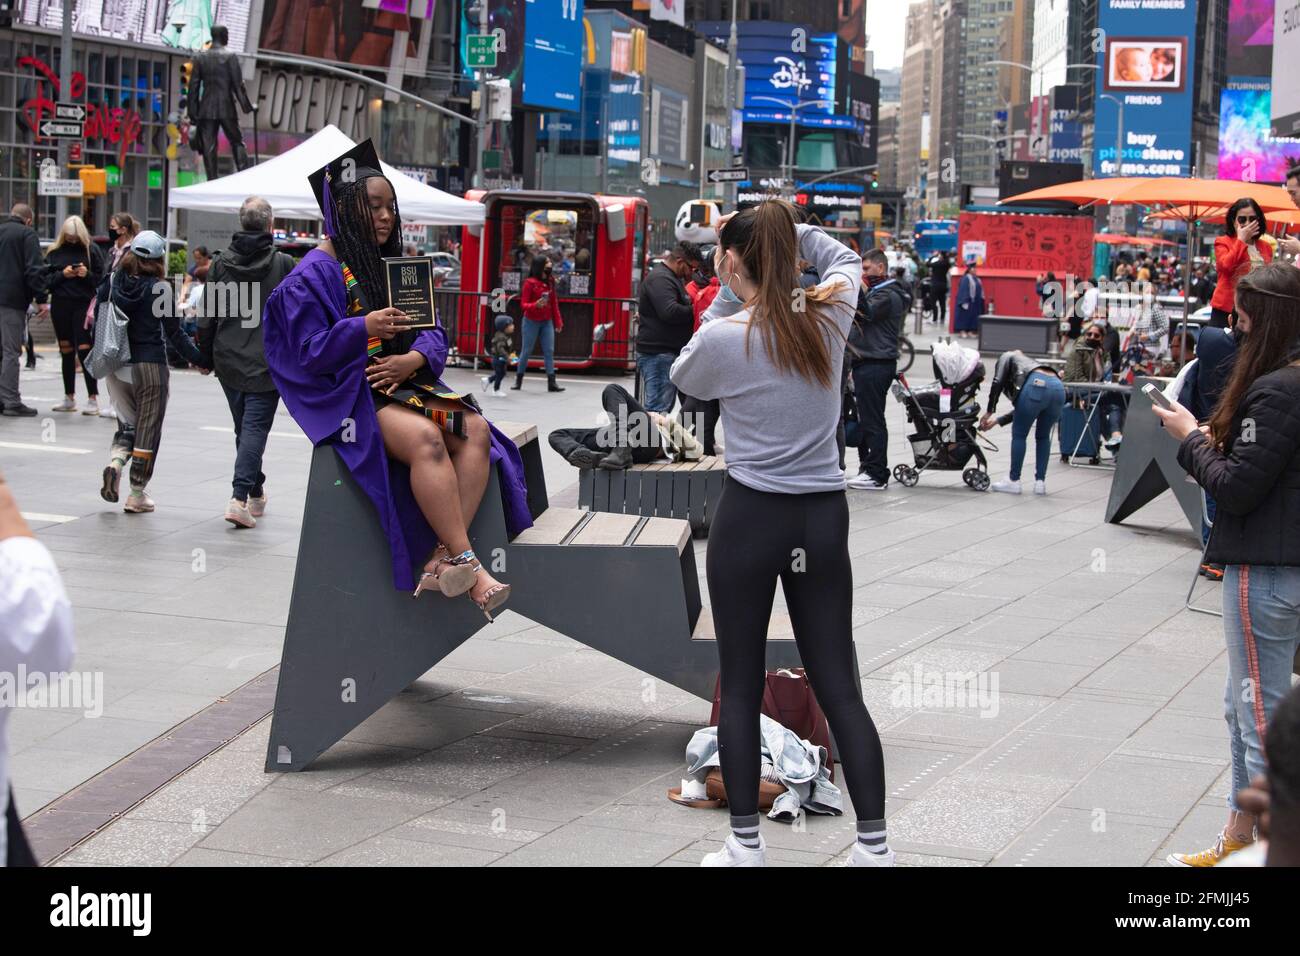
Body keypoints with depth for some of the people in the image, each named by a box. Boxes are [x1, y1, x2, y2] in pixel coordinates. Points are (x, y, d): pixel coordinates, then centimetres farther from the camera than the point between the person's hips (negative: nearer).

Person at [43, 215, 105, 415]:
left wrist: (88, 274, -14)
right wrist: (62, 274, -10)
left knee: (85, 350, -9)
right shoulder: (54, 252, 8)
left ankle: (93, 399, -6)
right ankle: (69, 398, 17)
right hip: (60, 304, 3)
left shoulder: (91, 250, 2)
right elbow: (46, 279, 6)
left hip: (84, 305, -3)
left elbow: (101, 279, 4)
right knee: (66, 352, 9)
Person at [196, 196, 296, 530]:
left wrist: (207, 357, 15)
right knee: (255, 428, -4)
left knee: (244, 428, 18)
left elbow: (206, 317, 4)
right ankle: (240, 497, -17)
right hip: (267, 362, -4)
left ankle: (256, 493, 29)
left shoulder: (220, 264, 1)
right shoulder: (284, 264, -8)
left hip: (228, 362, 4)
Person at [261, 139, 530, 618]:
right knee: (425, 438, -35)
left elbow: (433, 332, 13)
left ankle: (444, 559, -31)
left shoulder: (391, 267, 19)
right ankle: (468, 566, -37)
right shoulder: (314, 273, -2)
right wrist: (364, 328, -24)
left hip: (400, 382, 7)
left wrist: (414, 358, -10)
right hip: (348, 393, -7)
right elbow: (310, 352, -10)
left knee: (475, 430, -22)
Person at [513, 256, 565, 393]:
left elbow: (554, 303, 10)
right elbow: (523, 303, -11)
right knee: (526, 350, 3)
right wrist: (536, 305, -30)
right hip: (531, 321, -5)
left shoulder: (550, 282, 5)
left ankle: (552, 383, -3)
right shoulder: (530, 283, -11)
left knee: (549, 351, -1)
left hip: (547, 322, 5)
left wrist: (558, 322, 9)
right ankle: (518, 380, 16)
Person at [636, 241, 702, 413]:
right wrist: (693, 312, -12)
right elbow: (670, 312, -27)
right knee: (659, 408, -12)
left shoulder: (670, 277, 20)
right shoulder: (660, 279, -15)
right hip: (657, 354, -11)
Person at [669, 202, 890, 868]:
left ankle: (745, 844, 10)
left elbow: (683, 379, 12)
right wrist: (784, 225, 13)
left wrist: (726, 296, 9)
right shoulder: (830, 318, 0)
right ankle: (873, 844, 8)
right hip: (824, 518, 4)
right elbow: (845, 259, 23)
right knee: (839, 688, 8)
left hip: (750, 518, -4)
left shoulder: (723, 337, -12)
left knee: (740, 687, 7)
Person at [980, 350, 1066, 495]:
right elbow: (1021, 409, 36)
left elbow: (997, 383, 7)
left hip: (1036, 386, -6)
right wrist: (997, 421, 39)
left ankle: (1014, 481, 15)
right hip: (1058, 388, 6)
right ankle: (1040, 482, 19)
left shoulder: (1007, 357, 26)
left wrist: (989, 412, 15)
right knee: (1043, 436, 23)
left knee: (1019, 435, 10)